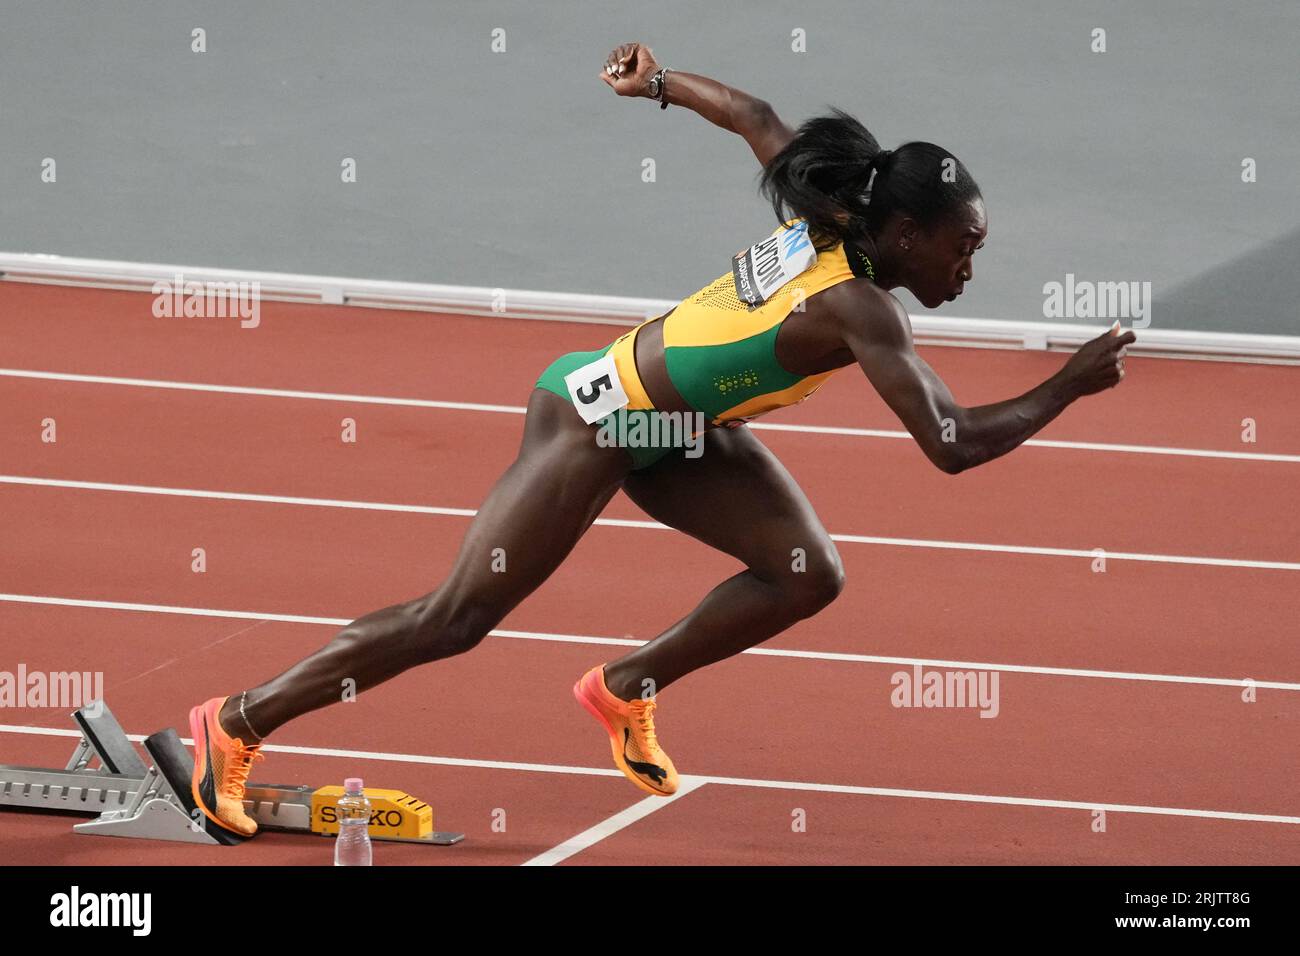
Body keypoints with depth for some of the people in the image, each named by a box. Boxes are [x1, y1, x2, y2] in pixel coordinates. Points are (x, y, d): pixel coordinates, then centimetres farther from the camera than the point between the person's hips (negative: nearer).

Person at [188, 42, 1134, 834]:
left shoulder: (826, 224, -5)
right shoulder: (860, 309, -29)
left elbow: (754, 115, 10)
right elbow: (952, 445, -33)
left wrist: (660, 79, 26)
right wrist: (1071, 387, -24)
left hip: (677, 425, 9)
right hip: (599, 422, -9)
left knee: (809, 574, -3)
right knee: (455, 619, -3)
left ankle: (627, 688, 15)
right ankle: (241, 720, 8)